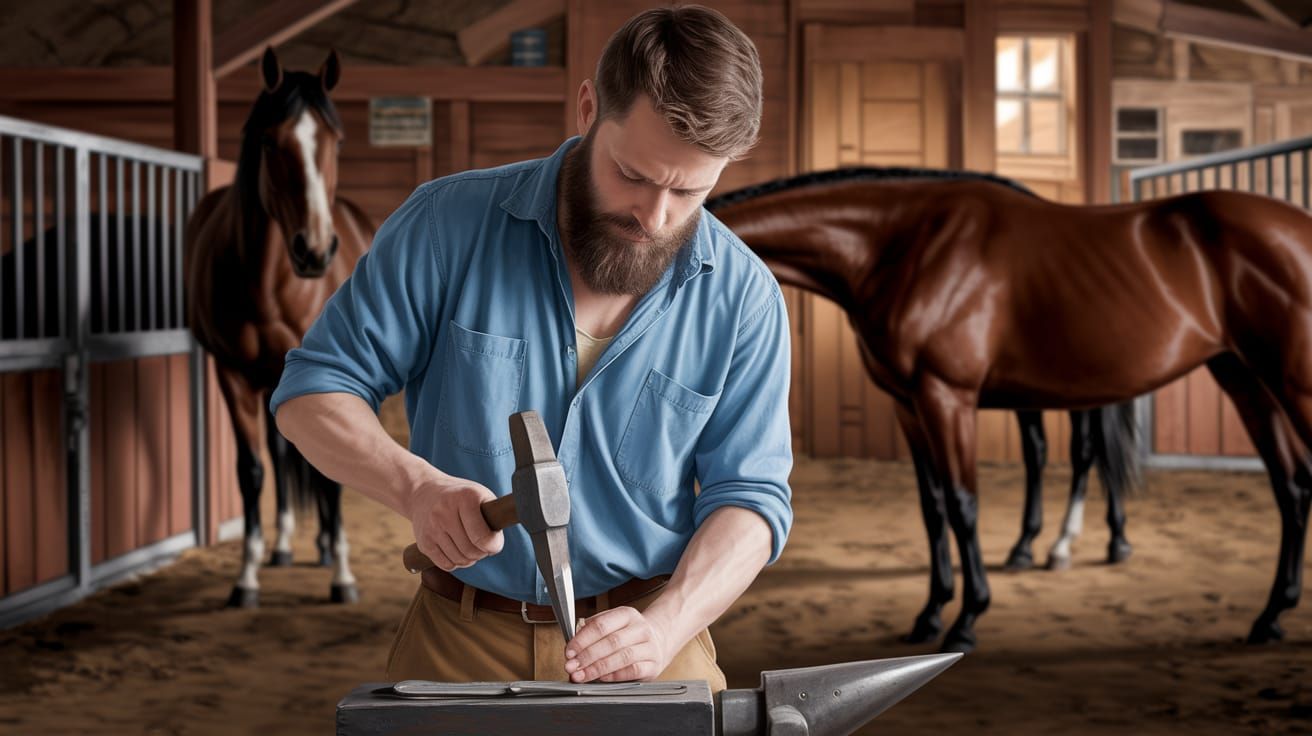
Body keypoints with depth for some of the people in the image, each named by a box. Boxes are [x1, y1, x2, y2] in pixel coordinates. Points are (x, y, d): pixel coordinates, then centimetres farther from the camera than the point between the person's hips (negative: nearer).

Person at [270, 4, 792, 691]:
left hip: (643, 645, 0)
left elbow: (748, 495, -6)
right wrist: (417, 486, -24)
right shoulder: (449, 223, -9)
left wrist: (664, 628, -24)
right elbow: (314, 390, -5)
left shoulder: (742, 295, -7)